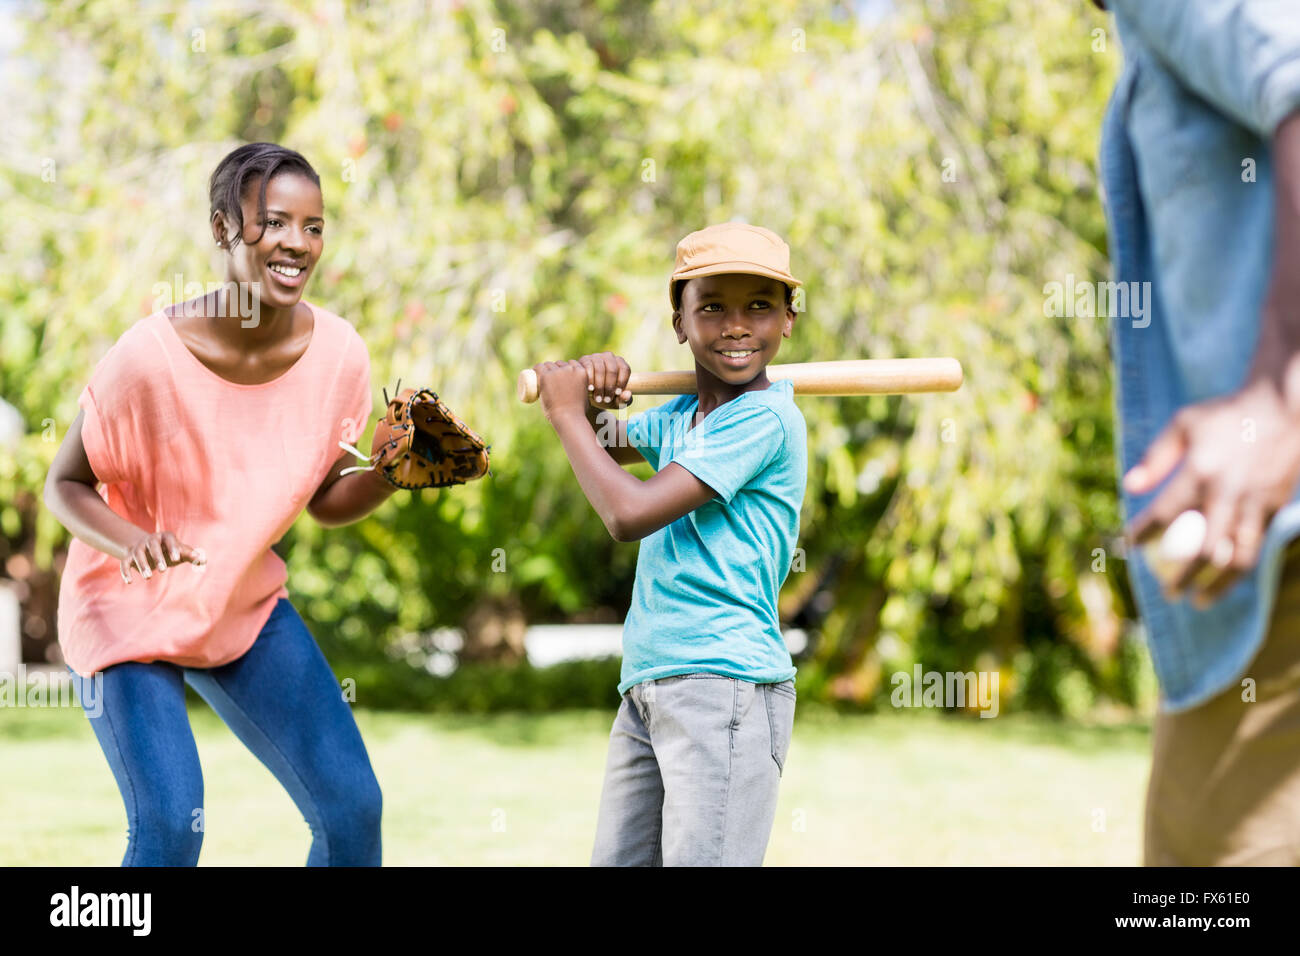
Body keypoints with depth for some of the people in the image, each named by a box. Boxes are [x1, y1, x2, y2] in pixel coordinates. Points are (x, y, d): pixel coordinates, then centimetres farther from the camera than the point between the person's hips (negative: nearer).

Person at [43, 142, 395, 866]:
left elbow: (326, 503, 2)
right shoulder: (151, 358, -26)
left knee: (353, 807, -1)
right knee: (171, 825, -18)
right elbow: (66, 485, -13)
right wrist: (130, 542, -33)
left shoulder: (337, 353, -13)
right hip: (128, 610, -5)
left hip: (245, 602, 5)